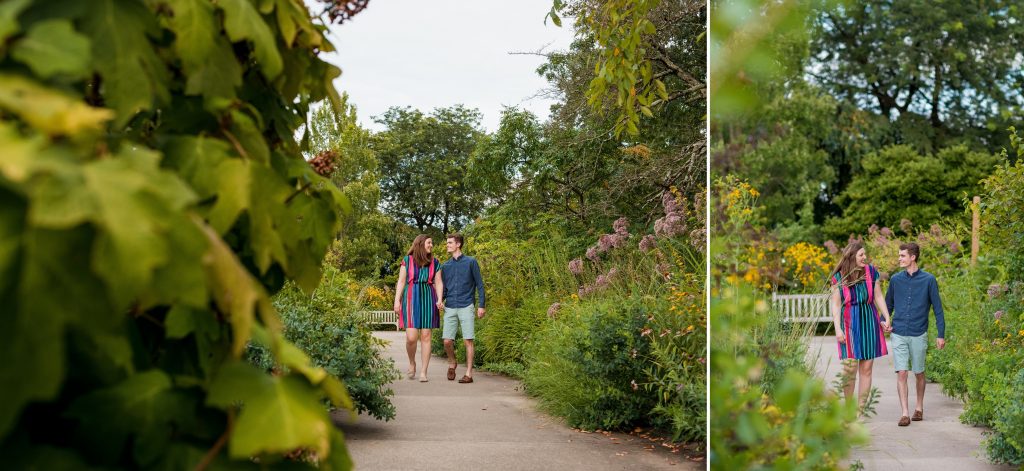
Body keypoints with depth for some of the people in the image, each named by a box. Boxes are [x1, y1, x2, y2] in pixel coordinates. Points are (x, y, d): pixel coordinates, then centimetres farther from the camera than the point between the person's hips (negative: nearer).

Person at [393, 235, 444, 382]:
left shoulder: (435, 263, 12)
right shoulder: (407, 260, 6)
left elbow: (438, 283, 9)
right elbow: (401, 282, 5)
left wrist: (439, 300, -7)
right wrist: (397, 300, -3)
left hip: (428, 300, 2)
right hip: (411, 299, -2)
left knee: (425, 336, -1)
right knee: (411, 337, -10)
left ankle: (424, 372, 3)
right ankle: (412, 363, 18)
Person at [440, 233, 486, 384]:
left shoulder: (471, 262, 3)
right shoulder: (445, 266, 14)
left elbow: (479, 284, 3)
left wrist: (481, 305, -4)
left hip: (466, 307, -3)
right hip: (450, 308, 3)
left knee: (468, 340, -5)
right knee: (447, 341, -3)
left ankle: (469, 374, 0)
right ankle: (452, 363, 24)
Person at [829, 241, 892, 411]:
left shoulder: (871, 272, 2)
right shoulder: (839, 277, -3)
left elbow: (879, 297, 9)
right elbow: (836, 304, -1)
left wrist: (887, 318, 1)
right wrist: (837, 329, -8)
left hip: (869, 323, 2)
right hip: (849, 325, -2)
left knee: (866, 369, 3)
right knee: (850, 368, -8)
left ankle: (861, 410, 12)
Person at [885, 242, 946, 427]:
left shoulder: (929, 280, -3)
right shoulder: (895, 280, 5)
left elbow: (937, 309, 0)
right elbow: (888, 305, 15)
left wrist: (941, 335, -2)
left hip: (918, 335, -1)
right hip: (898, 334, 1)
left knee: (919, 373, 12)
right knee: (901, 373, -6)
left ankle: (919, 408, 29)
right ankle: (905, 413, -4)